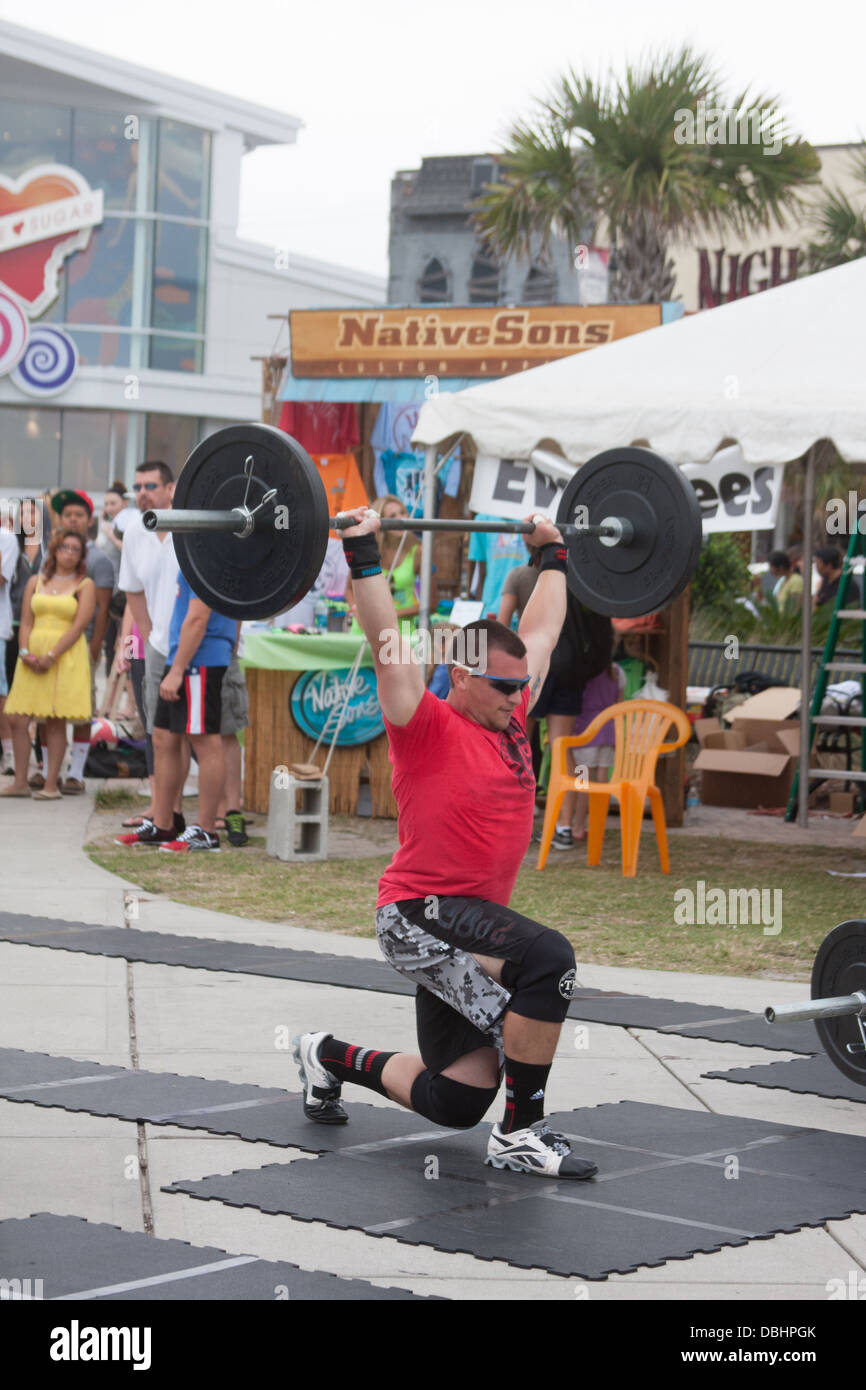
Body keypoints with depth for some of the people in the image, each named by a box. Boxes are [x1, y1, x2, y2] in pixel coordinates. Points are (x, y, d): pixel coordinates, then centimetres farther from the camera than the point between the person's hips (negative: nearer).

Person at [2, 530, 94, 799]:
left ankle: (51, 785, 0)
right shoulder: (36, 582, 14)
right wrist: (25, 653, -7)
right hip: (32, 657, 4)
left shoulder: (85, 585, 2)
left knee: (56, 722, -4)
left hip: (66, 656, -4)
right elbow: (26, 622, 11)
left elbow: (79, 626, -7)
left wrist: (50, 656, -14)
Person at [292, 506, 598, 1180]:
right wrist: (365, 556, -25)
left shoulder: (509, 719, 10)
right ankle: (522, 1134, -23)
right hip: (421, 915, -8)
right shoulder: (428, 728, -11)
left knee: (451, 1103, 10)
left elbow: (541, 632, 22)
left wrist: (554, 557, 28)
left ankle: (330, 1057, 34)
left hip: (475, 917, 8)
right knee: (547, 959, -34)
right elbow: (389, 645, -22)